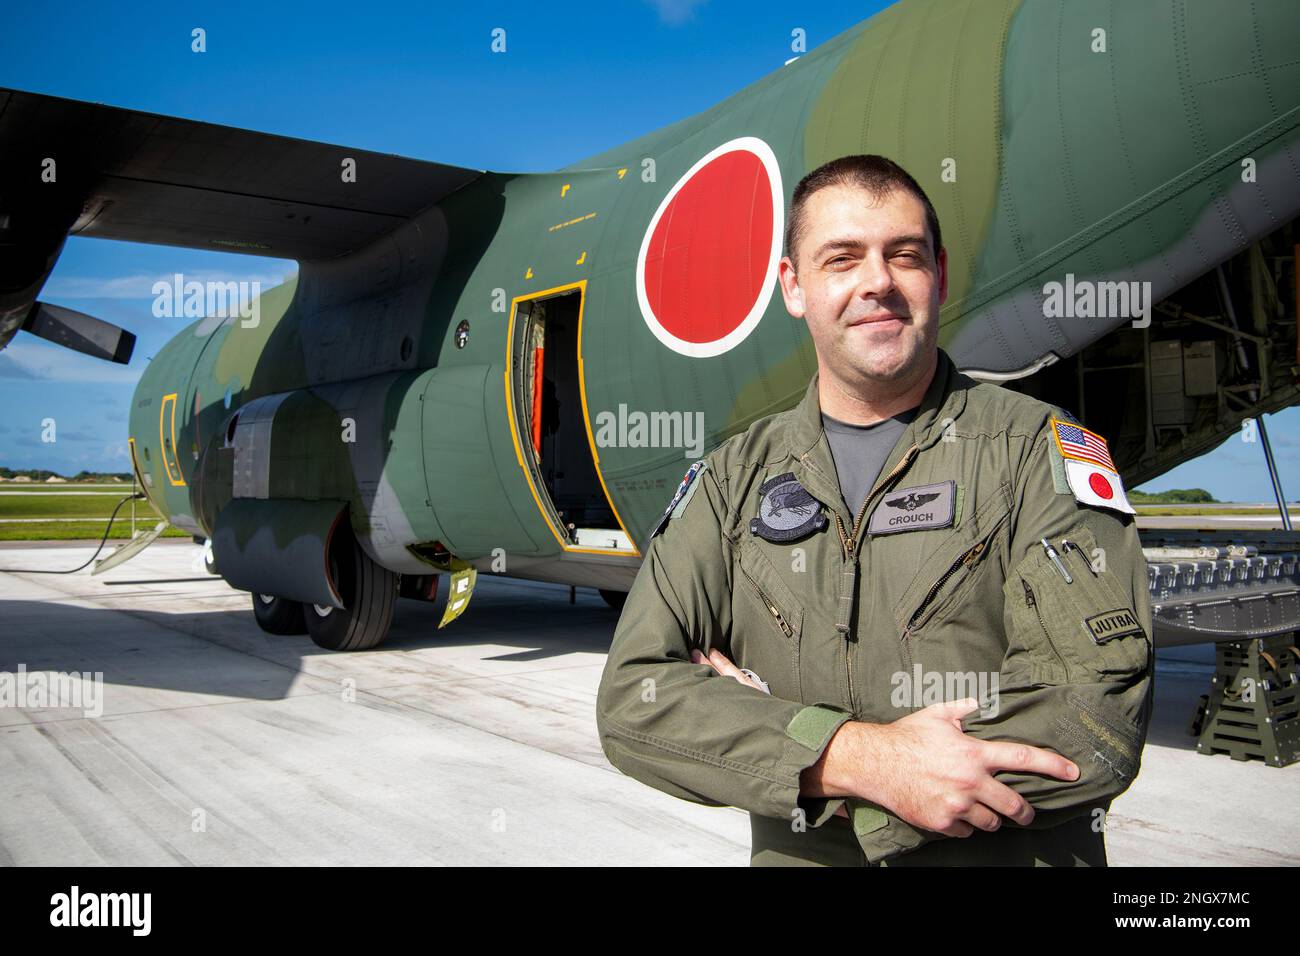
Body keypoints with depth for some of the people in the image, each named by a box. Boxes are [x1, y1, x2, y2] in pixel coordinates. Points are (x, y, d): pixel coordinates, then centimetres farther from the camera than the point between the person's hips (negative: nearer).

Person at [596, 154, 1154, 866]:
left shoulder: (1038, 449, -10)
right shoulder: (735, 478, -2)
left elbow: (1099, 723, -20)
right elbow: (632, 696, -11)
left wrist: (777, 730, -20)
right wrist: (860, 758, -25)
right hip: (795, 857, 2)